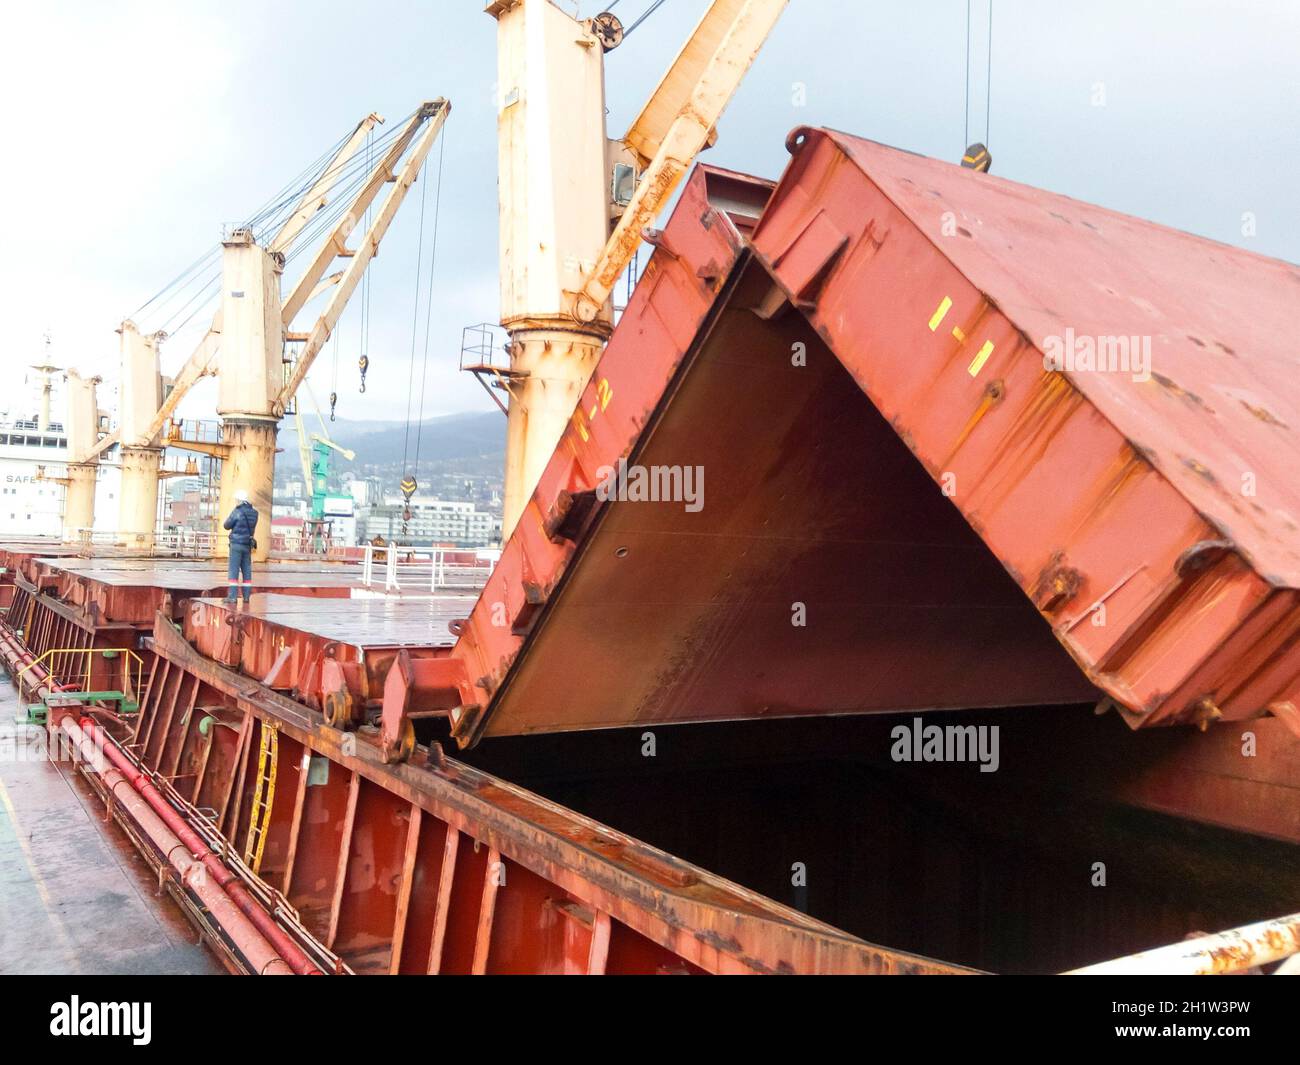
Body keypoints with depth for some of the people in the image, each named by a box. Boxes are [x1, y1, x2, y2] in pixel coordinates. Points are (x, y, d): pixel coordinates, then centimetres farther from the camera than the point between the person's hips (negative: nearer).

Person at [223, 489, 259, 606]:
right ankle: (246, 595, 11)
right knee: (247, 570, 10)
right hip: (248, 544, 6)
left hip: (237, 543, -6)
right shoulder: (253, 512, 6)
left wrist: (230, 517, 14)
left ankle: (232, 596, -8)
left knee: (233, 569, -4)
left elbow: (227, 525, -4)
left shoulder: (237, 511, -12)